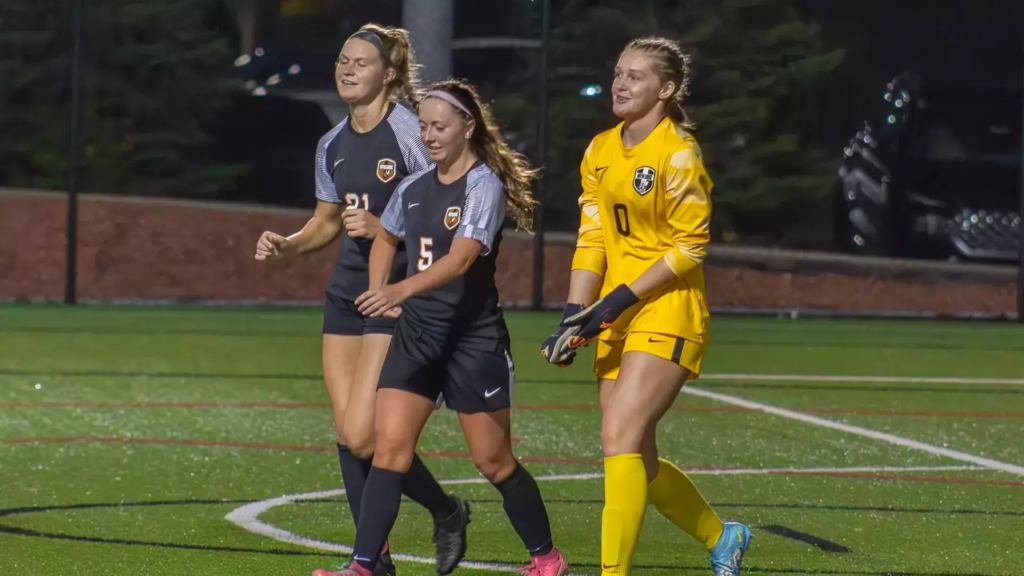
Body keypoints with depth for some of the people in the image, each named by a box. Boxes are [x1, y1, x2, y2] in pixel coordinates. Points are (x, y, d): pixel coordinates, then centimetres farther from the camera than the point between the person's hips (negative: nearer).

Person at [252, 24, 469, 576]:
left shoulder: (411, 132, -12)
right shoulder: (333, 145, 11)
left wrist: (385, 228, -22)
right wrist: (286, 245, 5)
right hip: (347, 292, 7)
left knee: (363, 434, -14)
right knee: (346, 433, 3)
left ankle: (446, 512, 10)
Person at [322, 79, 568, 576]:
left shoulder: (484, 185, -13)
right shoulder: (414, 187, 7)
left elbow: (461, 257, -28)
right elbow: (387, 238, 28)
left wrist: (402, 290, -42)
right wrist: (377, 292, 11)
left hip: (474, 339, -5)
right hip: (416, 335, 6)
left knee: (493, 462, 5)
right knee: (389, 448, -8)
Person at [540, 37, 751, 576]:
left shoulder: (678, 154, -12)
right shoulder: (601, 152, 9)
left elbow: (689, 247, -13)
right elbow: (592, 240, 10)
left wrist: (622, 299, -18)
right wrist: (575, 315, -1)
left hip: (667, 313, -7)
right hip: (617, 318, 8)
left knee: (619, 437, -18)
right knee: (638, 459, 10)